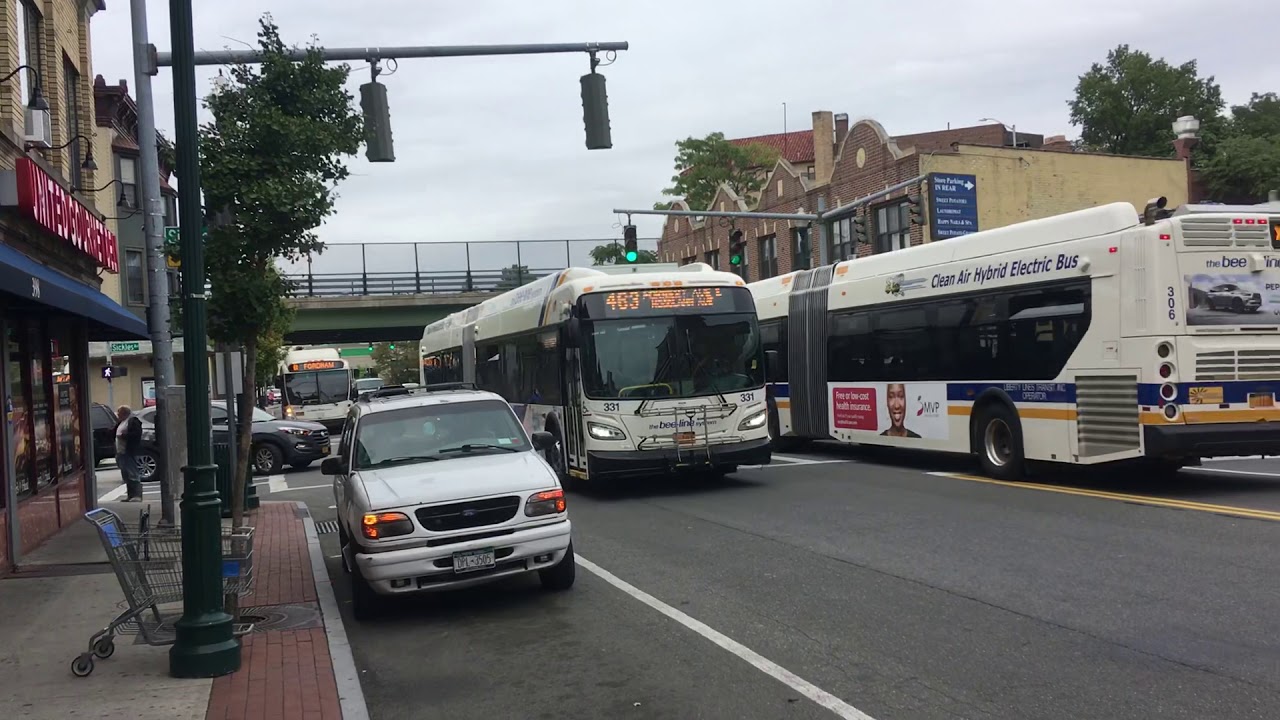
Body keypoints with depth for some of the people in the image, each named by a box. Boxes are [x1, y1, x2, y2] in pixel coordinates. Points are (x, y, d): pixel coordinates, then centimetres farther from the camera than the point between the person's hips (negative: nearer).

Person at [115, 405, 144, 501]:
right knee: (126, 475, 12)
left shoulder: (133, 421, -9)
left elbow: (136, 434, -20)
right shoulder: (122, 422, 22)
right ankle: (131, 496, 16)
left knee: (132, 475, -13)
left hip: (129, 453, -11)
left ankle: (137, 496, -16)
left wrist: (123, 436, -19)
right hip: (121, 452, 11)